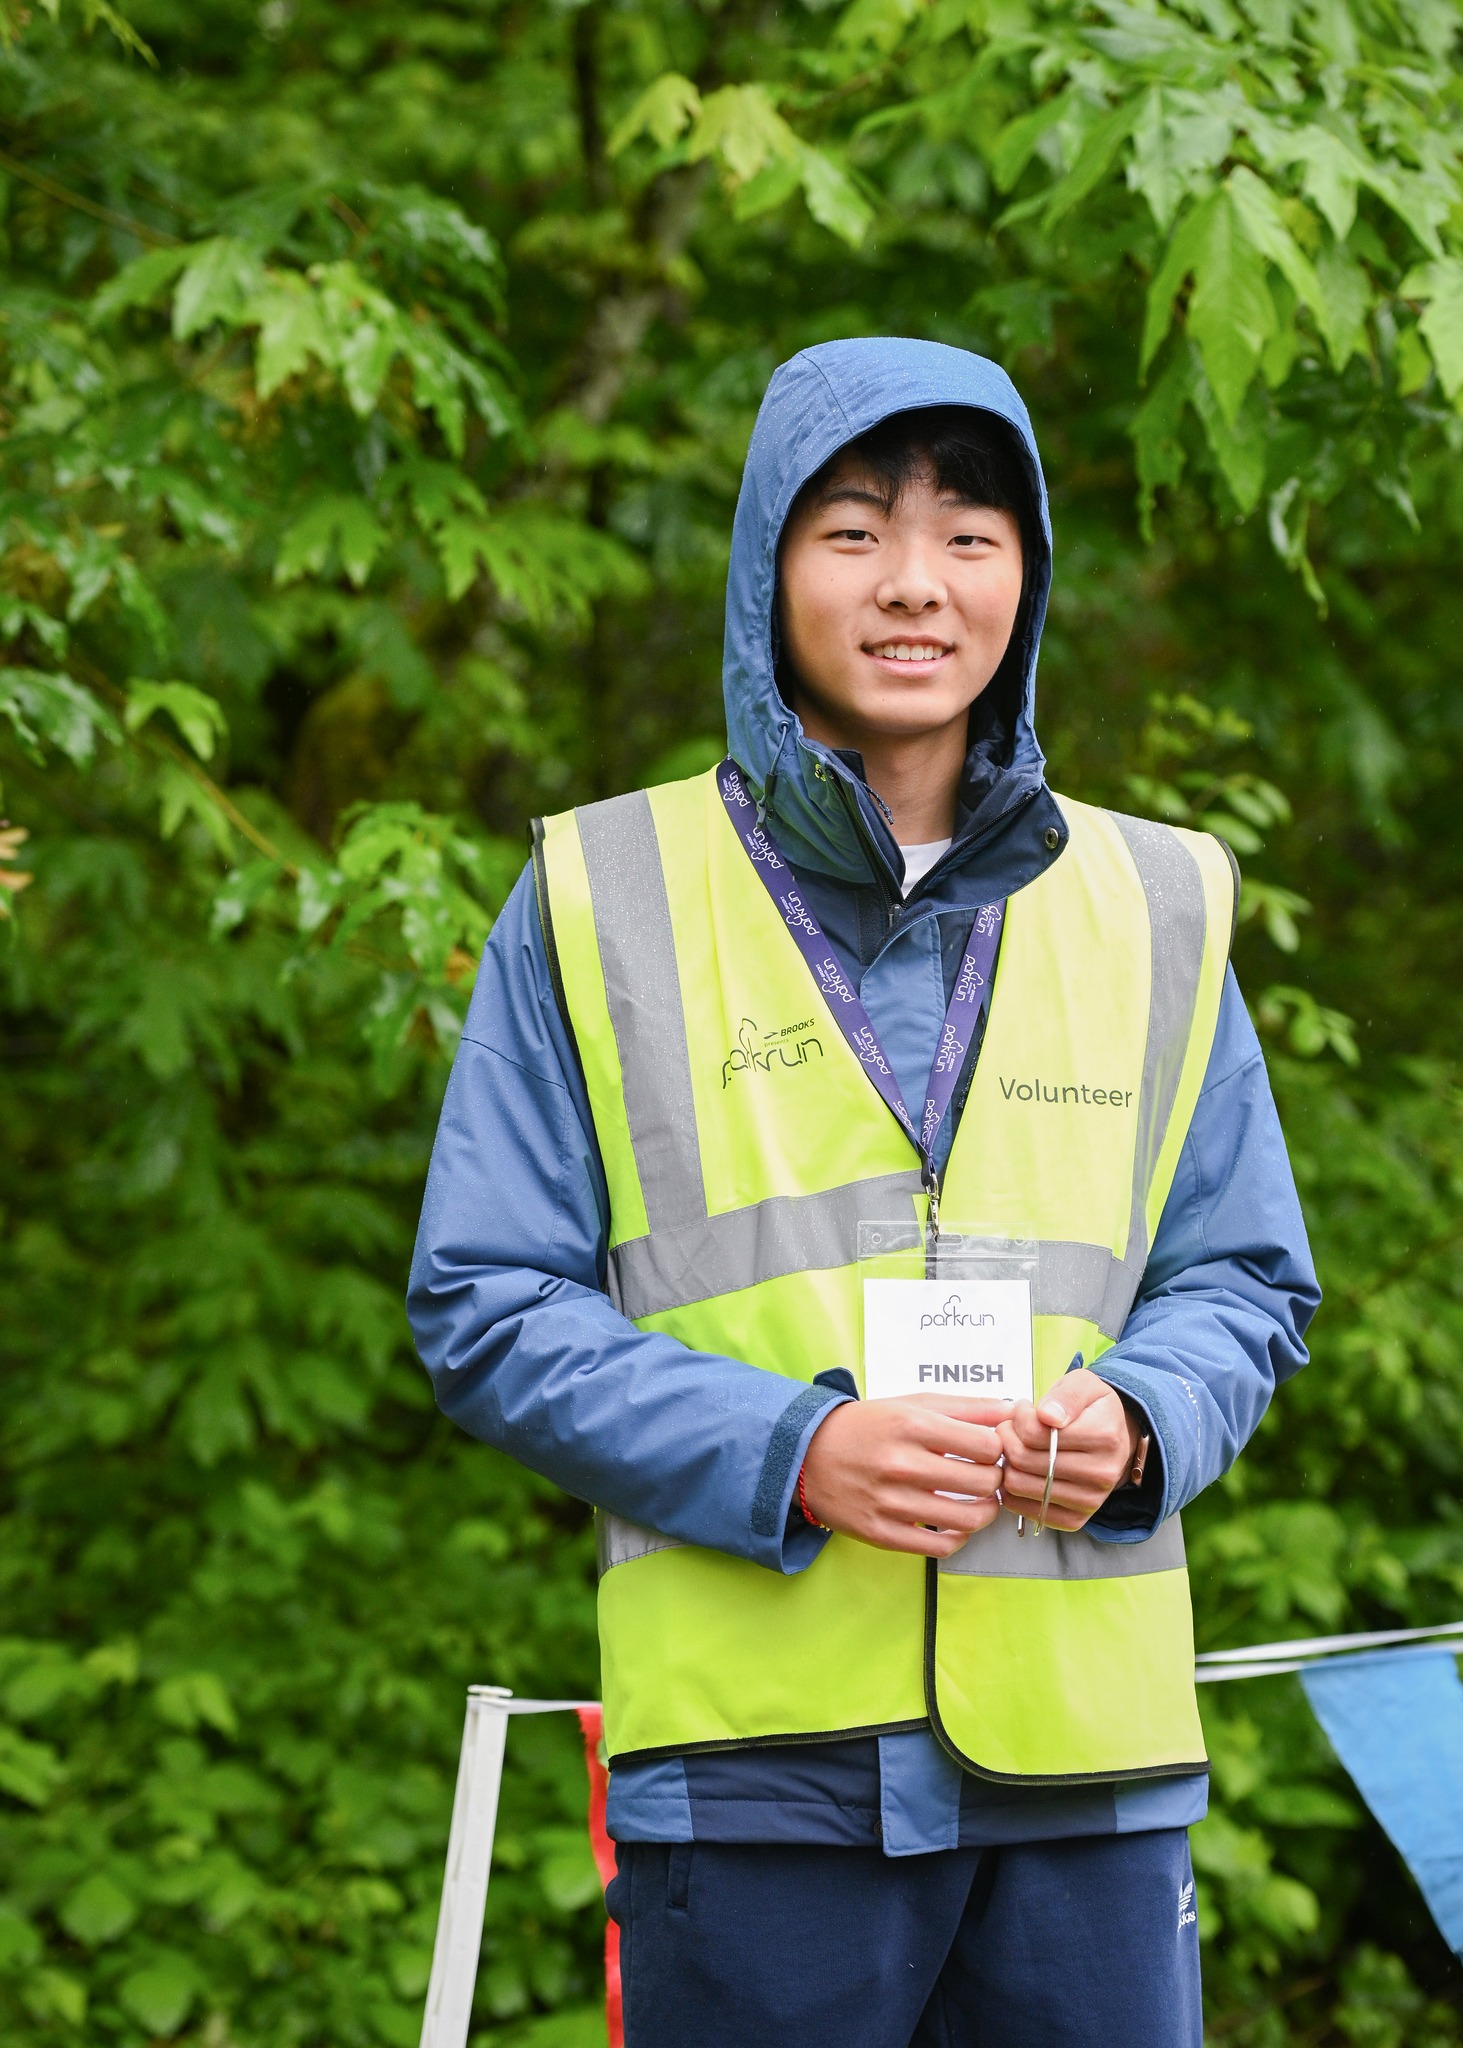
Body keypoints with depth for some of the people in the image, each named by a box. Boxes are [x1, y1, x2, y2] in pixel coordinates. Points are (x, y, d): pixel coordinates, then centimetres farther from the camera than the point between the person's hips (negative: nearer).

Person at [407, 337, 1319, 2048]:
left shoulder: (1154, 908, 12)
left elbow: (1247, 1282, 16)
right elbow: (486, 1309, 1)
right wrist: (792, 1455, -14)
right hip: (752, 1739, -2)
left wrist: (1132, 1424, -8)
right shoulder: (602, 901, 4)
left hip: (1087, 1733, 3)